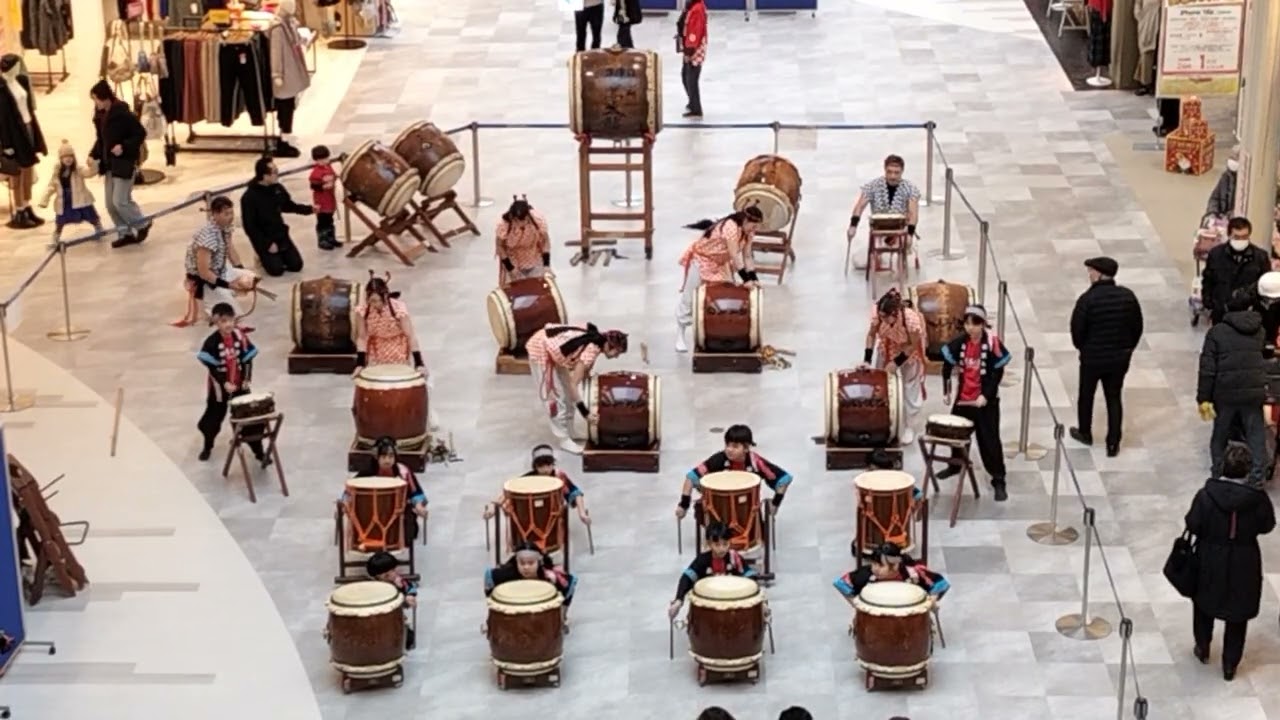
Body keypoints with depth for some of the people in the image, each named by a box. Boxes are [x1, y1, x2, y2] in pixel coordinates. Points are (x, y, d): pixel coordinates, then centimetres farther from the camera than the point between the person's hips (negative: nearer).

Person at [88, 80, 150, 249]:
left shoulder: (122, 113, -17)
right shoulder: (100, 115, 6)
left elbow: (141, 134, -14)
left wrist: (124, 147, -24)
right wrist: (94, 155, 2)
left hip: (125, 163, -8)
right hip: (109, 163, 8)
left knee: (120, 201, -9)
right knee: (110, 203, 8)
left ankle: (142, 225, 13)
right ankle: (125, 233, 19)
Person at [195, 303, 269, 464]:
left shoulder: (240, 336, -6)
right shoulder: (212, 342, -16)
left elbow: (248, 359, 1)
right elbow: (212, 367, -15)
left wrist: (247, 379, -7)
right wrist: (224, 383, -22)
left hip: (239, 386, 2)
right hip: (219, 387, -2)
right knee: (213, 418, 14)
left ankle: (259, 452, 11)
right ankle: (207, 447, 38)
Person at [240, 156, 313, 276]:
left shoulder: (278, 188, -3)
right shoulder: (249, 197, -22)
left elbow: (288, 206, 16)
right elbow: (249, 226, -19)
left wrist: (309, 209, 4)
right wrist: (267, 244, -20)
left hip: (280, 235, 6)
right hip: (263, 238, -6)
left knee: (296, 265, -3)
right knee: (276, 270, -16)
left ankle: (278, 256, 24)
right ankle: (265, 257, 15)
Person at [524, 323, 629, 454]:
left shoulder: (596, 340, -6)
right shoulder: (591, 349, -31)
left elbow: (584, 372, 7)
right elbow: (573, 384, -31)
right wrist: (585, 413, -30)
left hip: (552, 347, 9)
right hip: (541, 350, -9)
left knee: (567, 392, 13)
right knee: (554, 394, -3)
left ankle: (569, 433, 24)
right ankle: (565, 440, 5)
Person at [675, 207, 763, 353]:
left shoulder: (748, 233, -8)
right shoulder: (730, 227, -35)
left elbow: (747, 257, -5)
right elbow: (734, 256, -35)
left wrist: (753, 278, -16)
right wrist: (746, 279, -35)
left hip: (720, 263, 8)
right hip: (700, 259, -8)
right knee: (689, 299, 0)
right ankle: (680, 337, 11)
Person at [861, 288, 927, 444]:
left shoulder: (911, 319, -43)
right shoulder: (878, 314, -33)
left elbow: (913, 346, -24)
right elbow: (871, 335, -13)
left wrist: (896, 363, -24)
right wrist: (867, 360, -19)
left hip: (909, 350, -3)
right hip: (888, 347, 3)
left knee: (910, 387, 6)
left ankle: (907, 427, 25)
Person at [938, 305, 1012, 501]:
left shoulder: (993, 343, -16)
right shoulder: (960, 342, -2)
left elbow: (998, 372, -14)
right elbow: (947, 365, 8)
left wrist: (985, 395, -19)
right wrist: (946, 391, 6)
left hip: (986, 400, -5)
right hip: (963, 397, 5)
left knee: (989, 440, -5)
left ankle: (998, 481, 0)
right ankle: (955, 465, 45)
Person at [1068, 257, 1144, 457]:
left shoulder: (1088, 299, -20)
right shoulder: (1128, 297, -6)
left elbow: (1077, 329, -14)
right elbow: (1137, 327, 2)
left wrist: (1083, 348, 6)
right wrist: (1127, 348, 15)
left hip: (1092, 358, -3)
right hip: (1119, 358, 3)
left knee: (1086, 395, 19)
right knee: (1114, 399, 13)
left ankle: (1085, 433, 38)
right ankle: (1113, 444, 13)